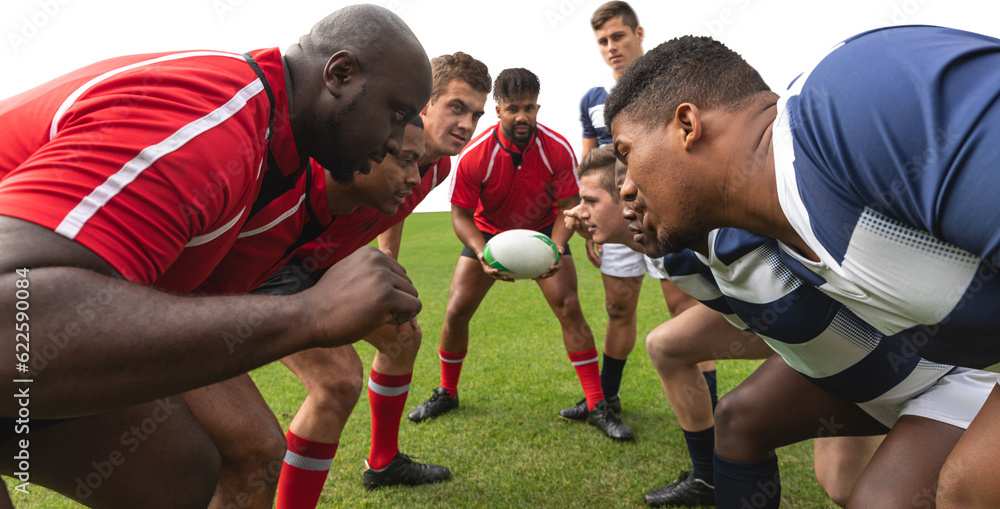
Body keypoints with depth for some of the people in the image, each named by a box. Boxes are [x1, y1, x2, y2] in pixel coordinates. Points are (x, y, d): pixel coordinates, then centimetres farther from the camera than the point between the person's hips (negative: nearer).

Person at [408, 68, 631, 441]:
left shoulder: (557, 149, -23)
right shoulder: (474, 156, -25)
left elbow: (569, 207, -15)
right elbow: (460, 214, -18)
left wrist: (556, 248, -34)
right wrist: (482, 254, -35)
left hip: (543, 232, 0)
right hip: (487, 234, 1)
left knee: (568, 307, -16)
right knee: (456, 312, -5)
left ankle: (598, 407, -5)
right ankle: (447, 393, 21)